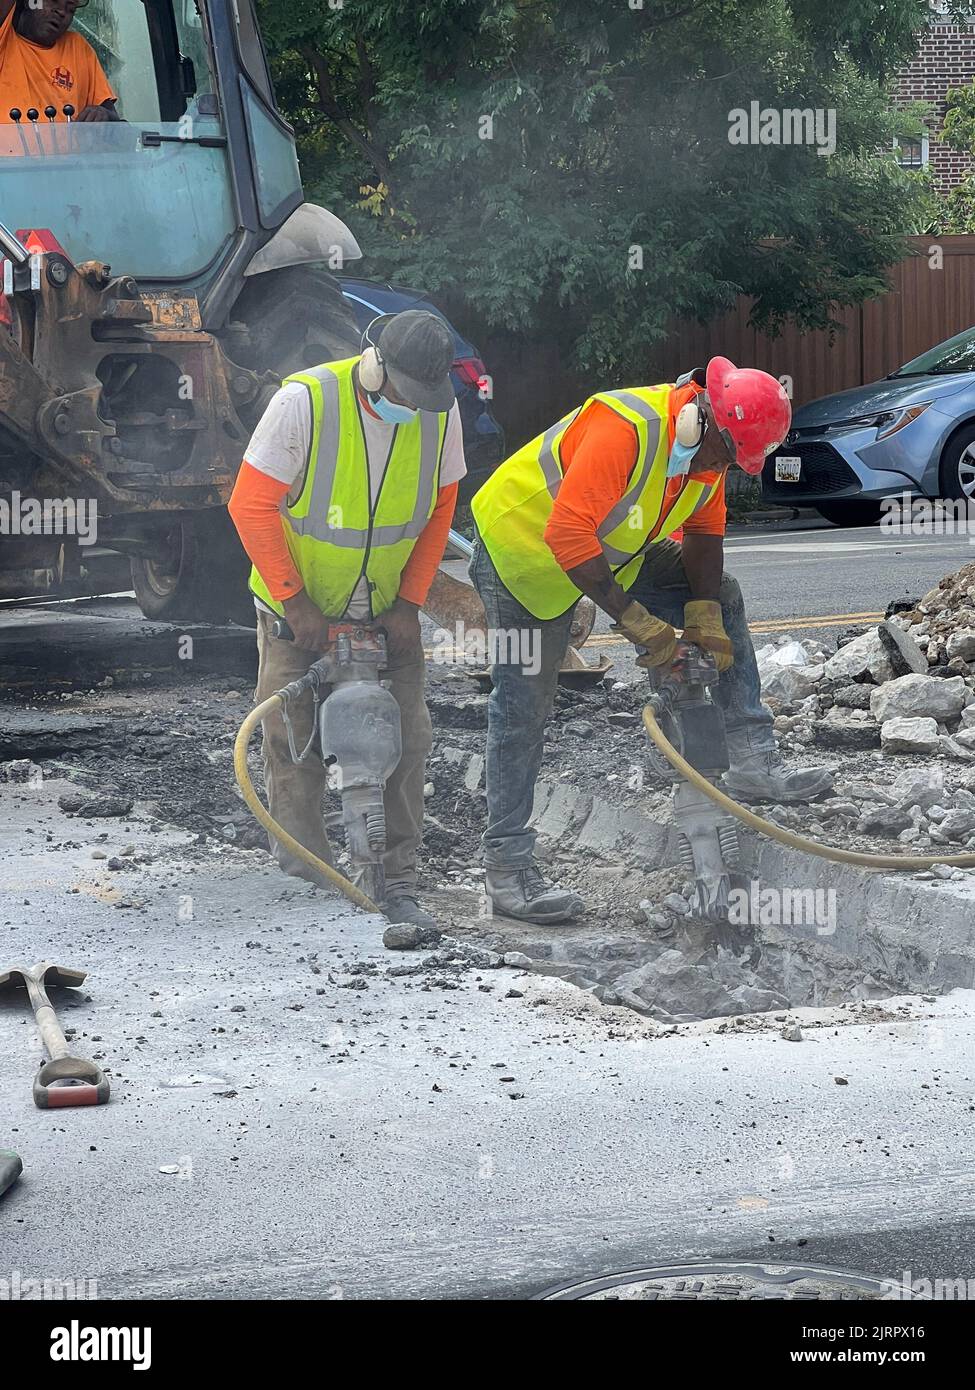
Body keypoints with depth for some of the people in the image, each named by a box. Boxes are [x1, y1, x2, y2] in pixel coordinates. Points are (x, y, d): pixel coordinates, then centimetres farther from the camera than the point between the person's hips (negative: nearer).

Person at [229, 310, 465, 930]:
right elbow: (252, 506, -18)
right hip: (298, 607, -3)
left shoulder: (441, 412, -12)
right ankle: (308, 880, 10)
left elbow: (439, 513, 1)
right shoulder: (304, 401, -24)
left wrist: (409, 602, -6)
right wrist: (295, 602, -18)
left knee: (407, 736, -3)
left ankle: (398, 880, 4)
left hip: (388, 609, 3)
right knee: (294, 741, -2)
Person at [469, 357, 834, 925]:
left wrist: (703, 615, -13)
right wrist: (635, 620, -36)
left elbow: (704, 531, 1)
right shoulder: (625, 429, -37)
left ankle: (753, 761, 1)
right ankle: (507, 867, 0)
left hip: (614, 552, 8)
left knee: (722, 597, 3)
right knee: (525, 709, -7)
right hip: (524, 547, -8)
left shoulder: (709, 445, -10)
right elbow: (568, 535, -40)